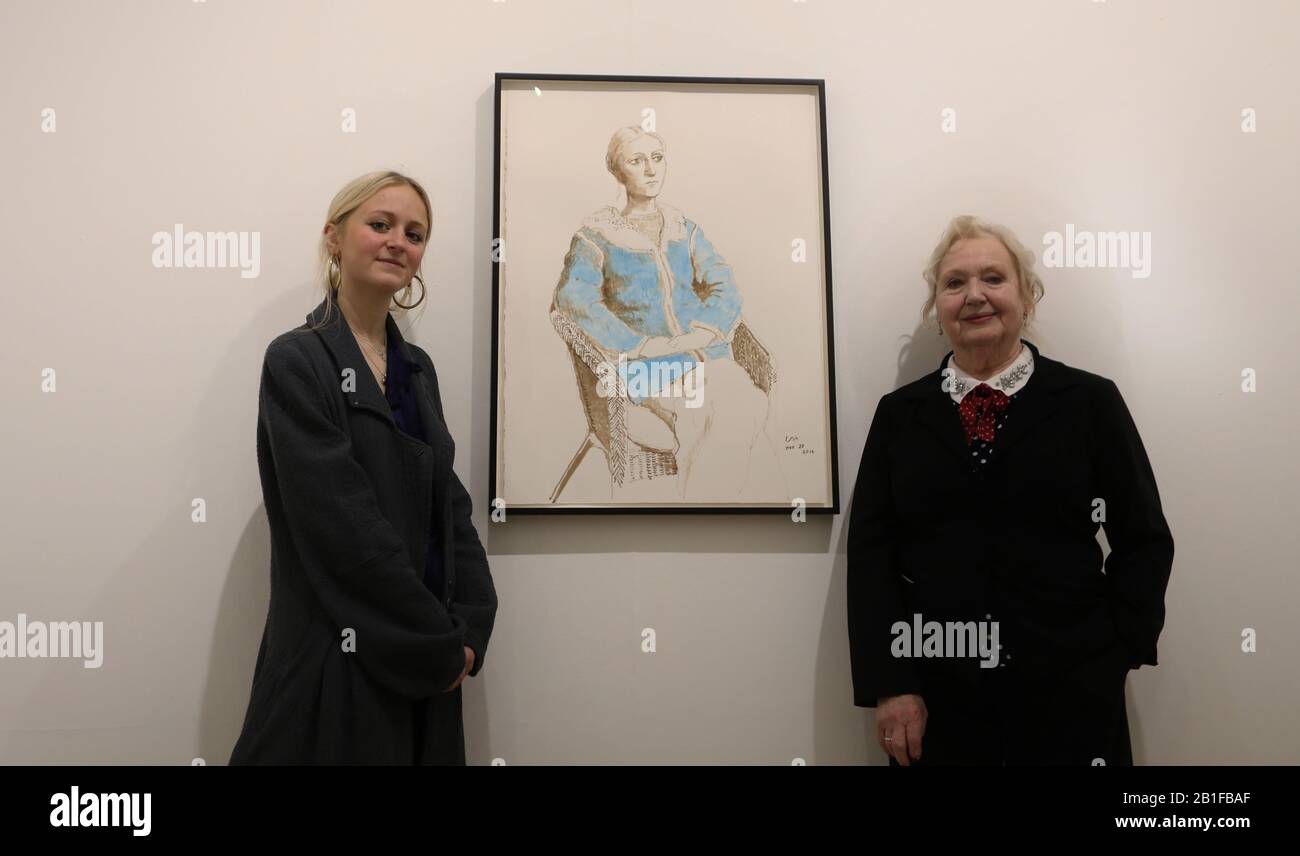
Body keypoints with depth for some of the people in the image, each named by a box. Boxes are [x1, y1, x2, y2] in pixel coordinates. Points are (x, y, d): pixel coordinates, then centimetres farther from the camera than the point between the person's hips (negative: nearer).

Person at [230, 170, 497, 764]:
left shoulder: (416, 368, 9)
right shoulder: (297, 363, -11)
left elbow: (451, 505, 6)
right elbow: (346, 527, -17)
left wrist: (470, 629, -6)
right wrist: (442, 646, -13)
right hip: (335, 663, -6)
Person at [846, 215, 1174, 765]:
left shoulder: (1091, 402, 2)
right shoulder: (899, 414, 4)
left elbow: (1143, 541, 4)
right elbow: (871, 552, 0)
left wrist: (1111, 655, -2)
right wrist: (889, 686, -6)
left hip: (1070, 694, 0)